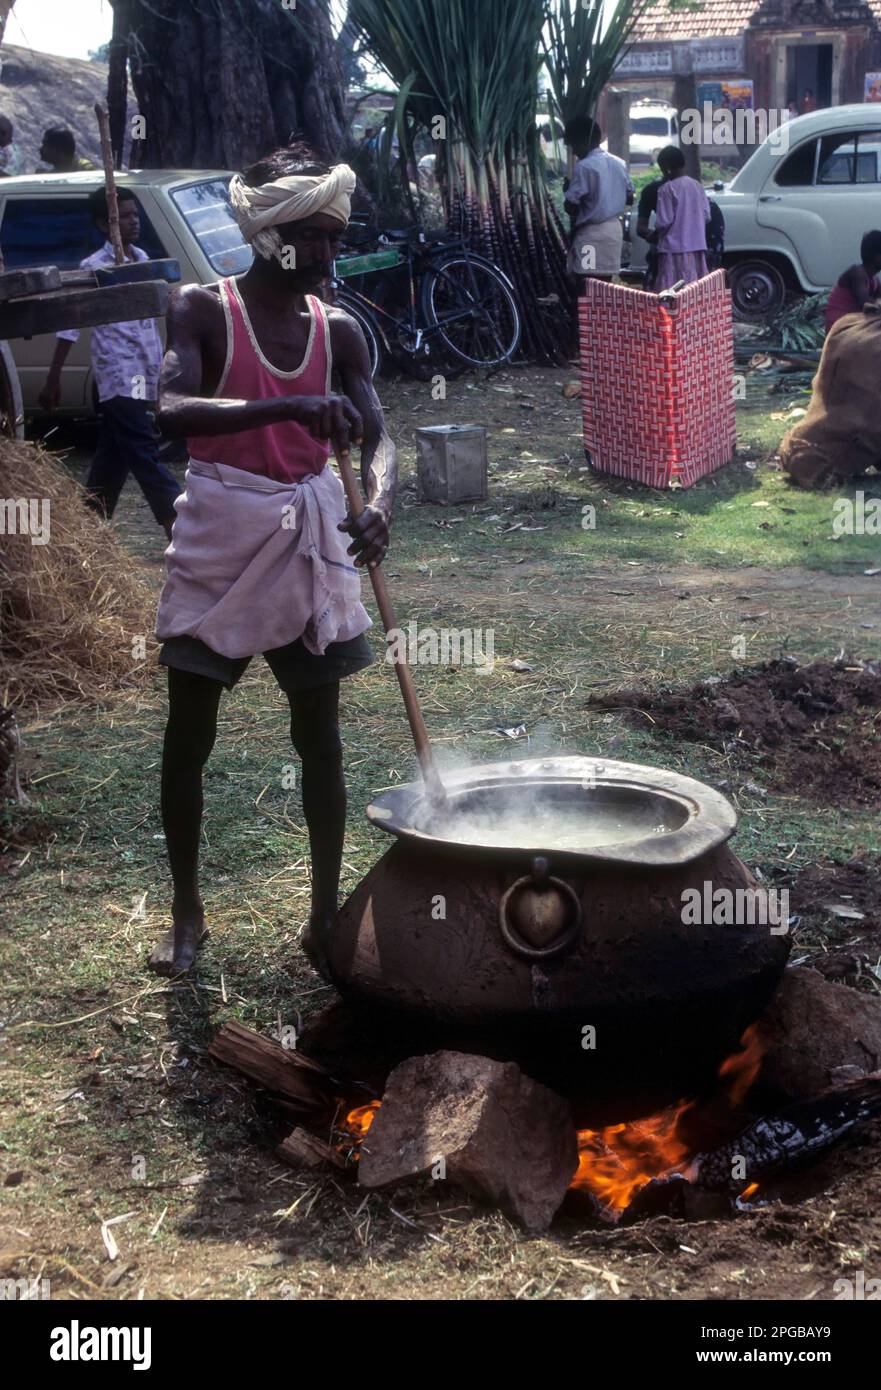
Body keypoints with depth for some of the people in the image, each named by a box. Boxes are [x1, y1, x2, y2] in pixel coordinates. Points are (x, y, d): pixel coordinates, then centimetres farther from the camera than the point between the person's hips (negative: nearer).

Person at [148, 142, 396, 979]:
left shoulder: (338, 330, 5)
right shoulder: (201, 309, -7)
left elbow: (375, 434, -4)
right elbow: (171, 411, -24)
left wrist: (377, 505, -27)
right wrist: (293, 407, -37)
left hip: (309, 537, 3)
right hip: (219, 536, -3)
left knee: (319, 731, 6)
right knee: (189, 731, 4)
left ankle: (326, 913, 16)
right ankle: (187, 913, 19)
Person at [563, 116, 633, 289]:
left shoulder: (585, 166, -13)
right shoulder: (619, 163, 10)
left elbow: (571, 205, -15)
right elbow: (629, 197, 18)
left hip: (591, 233, -8)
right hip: (614, 229, 8)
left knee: (586, 291, -6)